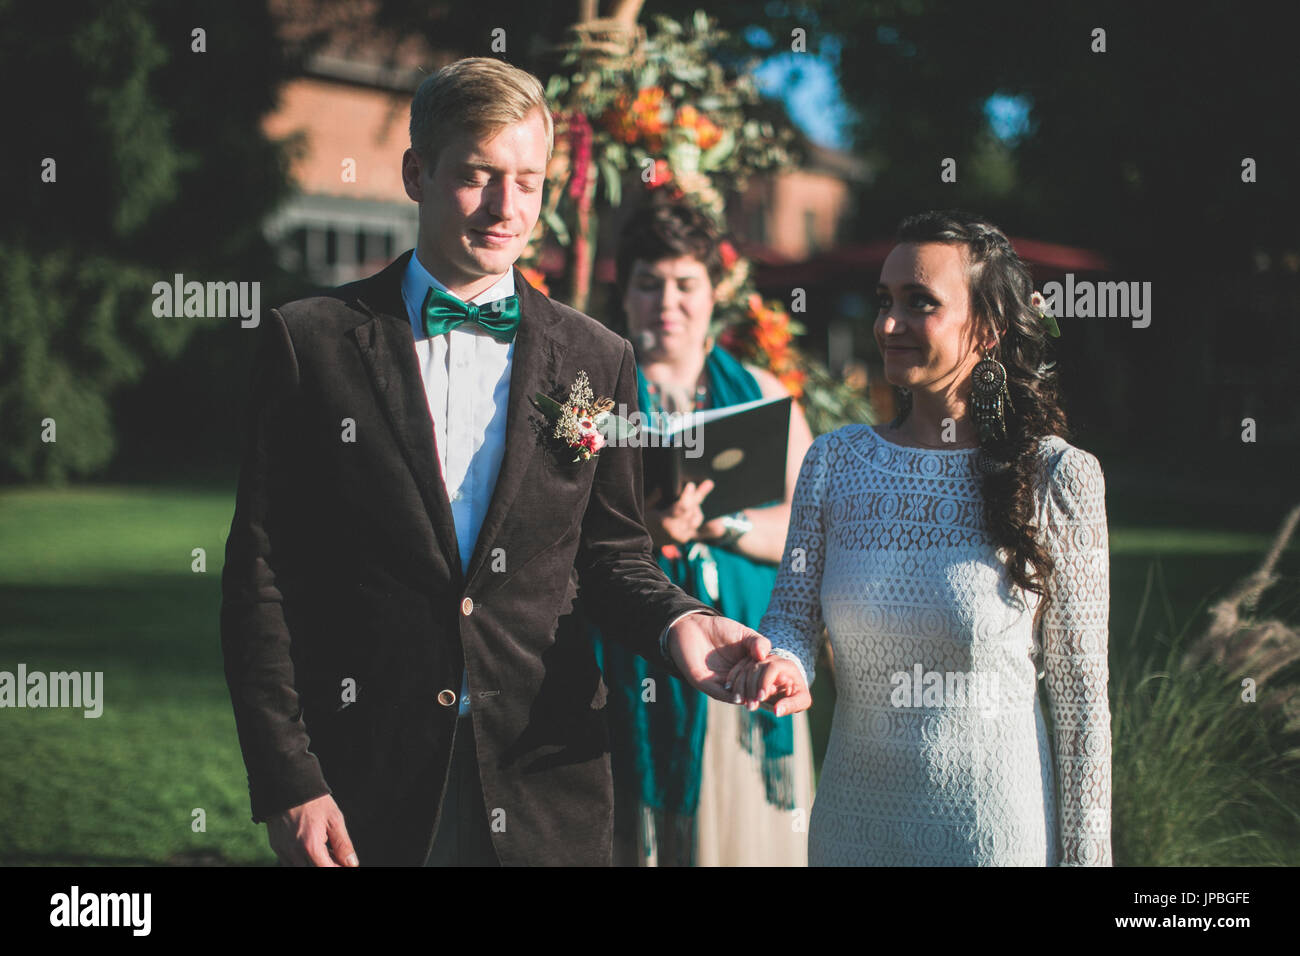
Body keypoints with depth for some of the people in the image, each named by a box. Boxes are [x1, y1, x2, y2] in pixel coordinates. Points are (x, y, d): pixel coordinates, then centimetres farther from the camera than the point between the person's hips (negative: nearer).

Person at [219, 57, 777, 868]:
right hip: (362, 783, -2)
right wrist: (286, 783, -8)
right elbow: (260, 577, -2)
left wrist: (675, 621, -9)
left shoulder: (597, 360, 8)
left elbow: (611, 556, 13)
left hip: (546, 783, 2)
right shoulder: (313, 341, 0)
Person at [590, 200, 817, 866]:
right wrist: (636, 525, -22)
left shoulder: (760, 392, 13)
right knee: (630, 831, -5)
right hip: (632, 668, -2)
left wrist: (719, 522, -14)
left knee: (748, 837, 1)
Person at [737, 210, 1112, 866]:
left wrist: (1085, 855, -7)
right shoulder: (833, 461, 2)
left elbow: (1080, 695, -7)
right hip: (851, 821, 4)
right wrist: (783, 669, -23)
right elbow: (792, 611, 1)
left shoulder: (1056, 478, -9)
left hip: (997, 831, -4)